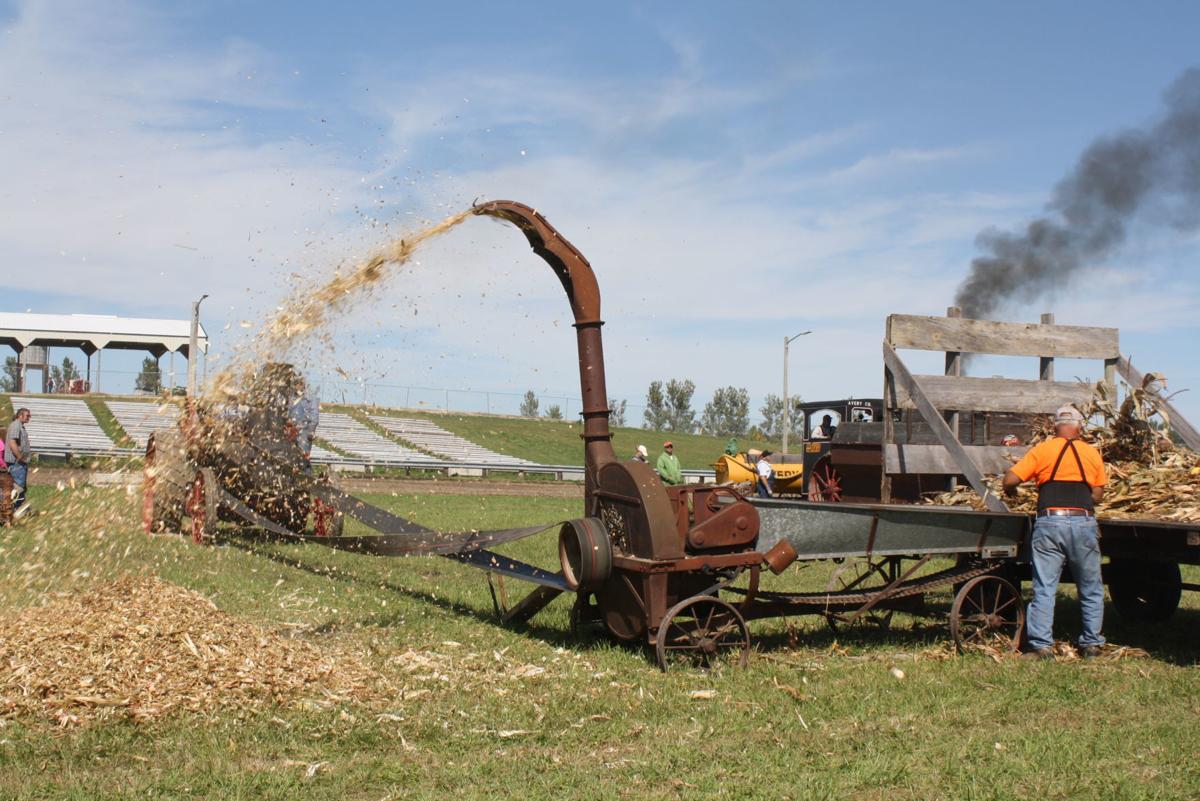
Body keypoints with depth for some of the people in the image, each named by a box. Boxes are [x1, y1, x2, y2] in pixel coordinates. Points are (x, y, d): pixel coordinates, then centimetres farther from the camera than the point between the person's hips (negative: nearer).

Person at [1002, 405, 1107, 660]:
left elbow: (1010, 480, 0)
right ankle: (1091, 644, 18)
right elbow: (1098, 494, 10)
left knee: (1044, 589, 2)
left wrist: (1010, 491, 22)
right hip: (1083, 522, 1)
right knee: (1090, 589, 15)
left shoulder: (1041, 450, 4)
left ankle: (1041, 645, -1)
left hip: (1049, 522, -1)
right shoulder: (1092, 453, 10)